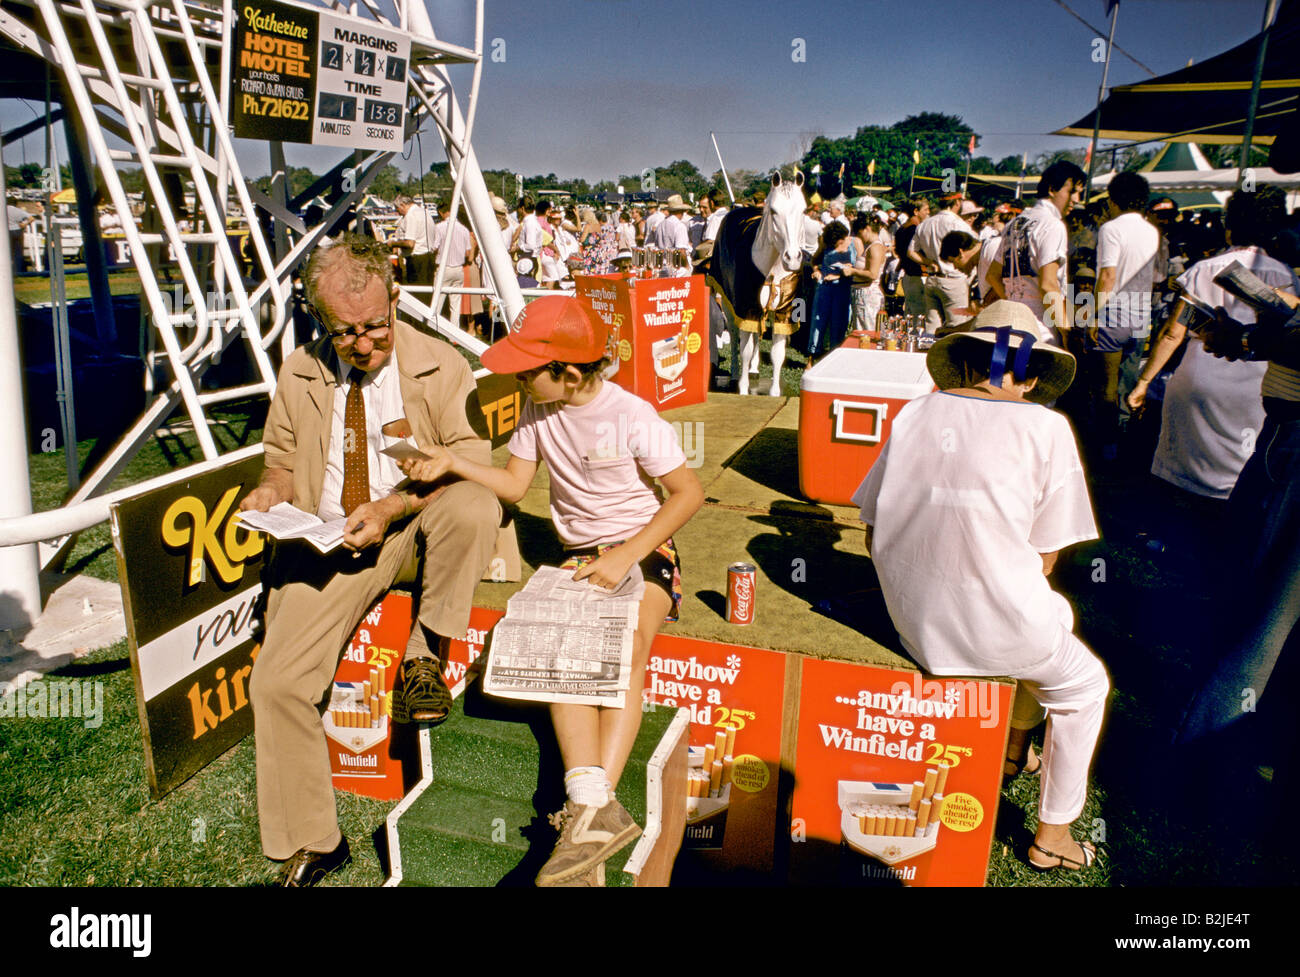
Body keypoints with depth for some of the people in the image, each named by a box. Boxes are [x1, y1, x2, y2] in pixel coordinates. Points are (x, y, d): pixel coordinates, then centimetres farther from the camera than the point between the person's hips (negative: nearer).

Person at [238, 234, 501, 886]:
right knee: (276, 681, -12)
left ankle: (424, 657, -13)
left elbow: (473, 460, -8)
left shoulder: (440, 367, -3)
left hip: (416, 528, -2)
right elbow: (282, 457, 21)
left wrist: (393, 507, -20)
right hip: (328, 541, 3)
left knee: (474, 508, -36)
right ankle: (310, 845, 8)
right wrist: (272, 490, -3)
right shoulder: (299, 375, 9)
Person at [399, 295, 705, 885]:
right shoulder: (539, 411, 2)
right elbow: (514, 485, 11)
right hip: (580, 558, 4)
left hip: (645, 552, -4)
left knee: (629, 649, -33)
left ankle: (589, 809, -37)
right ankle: (595, 810, -36)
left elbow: (689, 493, -11)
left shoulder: (630, 415, -14)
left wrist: (626, 556, -19)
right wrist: (452, 462, -4)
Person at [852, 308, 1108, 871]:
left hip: (910, 619, 5)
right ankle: (1052, 835, 37)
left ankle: (1013, 752, 56)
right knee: (1085, 685, 28)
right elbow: (1045, 556, -5)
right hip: (992, 626, -5)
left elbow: (874, 533, 4)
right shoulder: (1046, 428, -9)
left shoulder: (917, 413, 0)